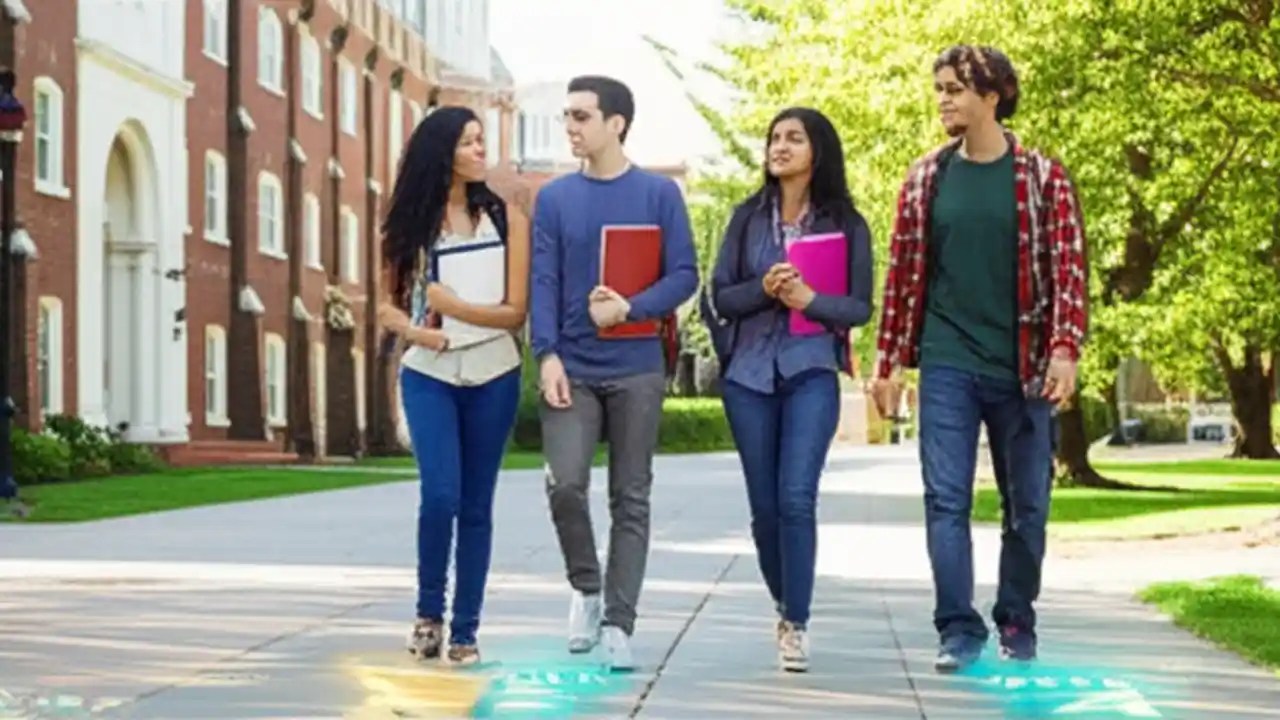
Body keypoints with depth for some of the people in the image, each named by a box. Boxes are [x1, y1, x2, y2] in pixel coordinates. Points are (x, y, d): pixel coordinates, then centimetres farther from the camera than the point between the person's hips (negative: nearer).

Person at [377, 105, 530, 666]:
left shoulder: (505, 218, 1)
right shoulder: (409, 222, 3)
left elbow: (515, 311, -3)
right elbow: (387, 305, 7)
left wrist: (451, 304, -14)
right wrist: (414, 330, -13)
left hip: (493, 377, 1)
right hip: (429, 376, -1)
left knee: (477, 506, 4)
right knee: (440, 496, -14)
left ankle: (465, 631, 11)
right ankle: (428, 611, 6)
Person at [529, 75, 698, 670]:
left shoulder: (659, 194, 1)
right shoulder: (554, 198, 6)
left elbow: (684, 275, -2)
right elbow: (542, 282, 2)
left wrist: (630, 308, -18)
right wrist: (547, 356, -11)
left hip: (636, 370, -1)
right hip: (571, 369, 1)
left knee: (630, 499, 2)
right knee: (565, 483, -12)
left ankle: (618, 625, 8)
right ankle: (586, 587, 12)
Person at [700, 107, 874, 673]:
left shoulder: (845, 223, 3)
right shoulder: (748, 217, 8)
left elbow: (860, 307, 2)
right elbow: (720, 297, 5)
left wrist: (808, 298, -15)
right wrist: (763, 290, -14)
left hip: (811, 373, -2)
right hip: (749, 374, 3)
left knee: (796, 499, -15)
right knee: (764, 506, 6)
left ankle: (795, 625, -7)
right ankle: (785, 606, 27)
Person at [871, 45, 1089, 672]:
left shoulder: (1043, 177, -1)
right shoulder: (926, 179, 5)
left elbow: (1068, 269, -5)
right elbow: (903, 273, 9)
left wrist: (1065, 350, -17)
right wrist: (888, 360, 6)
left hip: (1021, 367, -1)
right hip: (946, 366, 1)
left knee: (1026, 505, 7)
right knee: (946, 499, -6)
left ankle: (1017, 628, 21)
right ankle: (959, 631, -3)